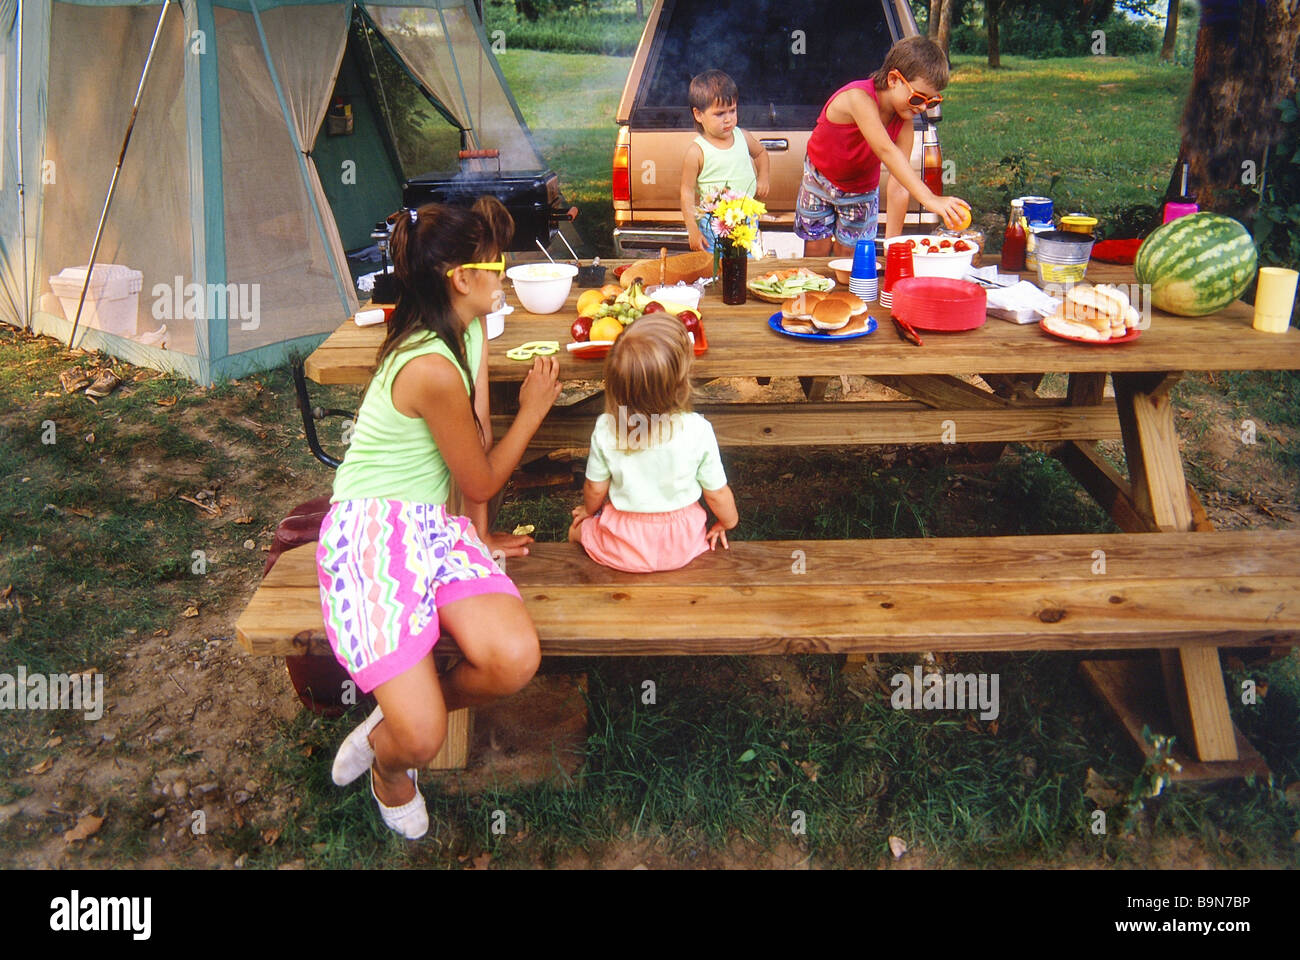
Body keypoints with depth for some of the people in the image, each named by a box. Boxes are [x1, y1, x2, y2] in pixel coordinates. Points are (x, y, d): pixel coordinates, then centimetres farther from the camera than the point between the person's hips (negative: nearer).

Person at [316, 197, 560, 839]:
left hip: (435, 527, 8)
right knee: (420, 739, -20)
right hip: (372, 531, -8)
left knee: (515, 660, -20)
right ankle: (388, 756, 19)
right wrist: (532, 411, 2)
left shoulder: (470, 332, 8)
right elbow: (481, 482, -9)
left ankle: (404, 713, 10)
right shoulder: (433, 368, -22)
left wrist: (479, 536, 16)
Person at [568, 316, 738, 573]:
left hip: (622, 547, 1)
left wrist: (589, 511, 17)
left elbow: (595, 489, -7)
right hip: (681, 547, -1)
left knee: (576, 528, 29)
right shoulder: (698, 431, -24)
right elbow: (716, 493, -11)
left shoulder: (605, 430, -22)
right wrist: (728, 522, 11)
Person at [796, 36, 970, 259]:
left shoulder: (904, 120, -20)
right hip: (820, 179, -3)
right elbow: (885, 150, -49)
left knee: (849, 254, 5)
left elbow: (899, 185, -21)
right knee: (816, 252, 6)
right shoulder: (858, 97, -36)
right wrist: (929, 198, -58)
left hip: (862, 189, 3)